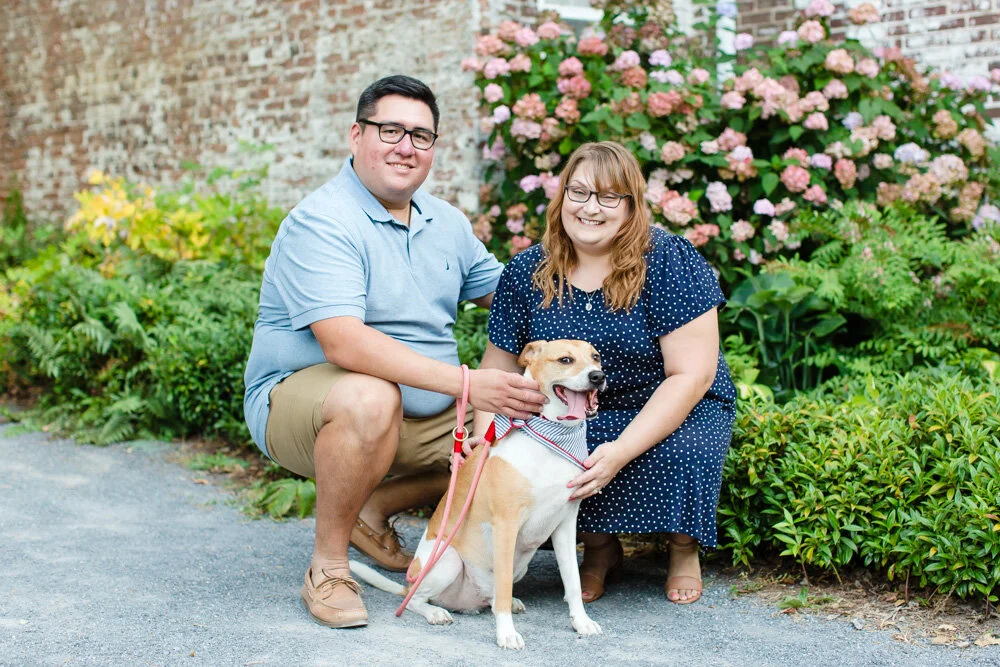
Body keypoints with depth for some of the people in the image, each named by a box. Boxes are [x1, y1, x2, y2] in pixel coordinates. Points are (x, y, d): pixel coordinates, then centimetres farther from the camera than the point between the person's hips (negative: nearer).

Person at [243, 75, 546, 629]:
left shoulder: (446, 223, 9)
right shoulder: (320, 223, -18)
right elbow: (345, 343, -31)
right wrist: (467, 384, -37)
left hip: (424, 415, 8)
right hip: (302, 396, -8)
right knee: (370, 398, -39)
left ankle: (375, 509, 12)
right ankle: (328, 564, -15)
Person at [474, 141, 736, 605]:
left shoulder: (669, 261, -16)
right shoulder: (527, 272, -4)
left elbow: (690, 375, -20)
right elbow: (499, 368, 2)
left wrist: (621, 451, -31)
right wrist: (484, 441, -19)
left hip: (677, 409, -2)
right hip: (577, 415, 3)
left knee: (680, 455, -36)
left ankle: (684, 548, 1)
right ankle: (600, 546, 3)